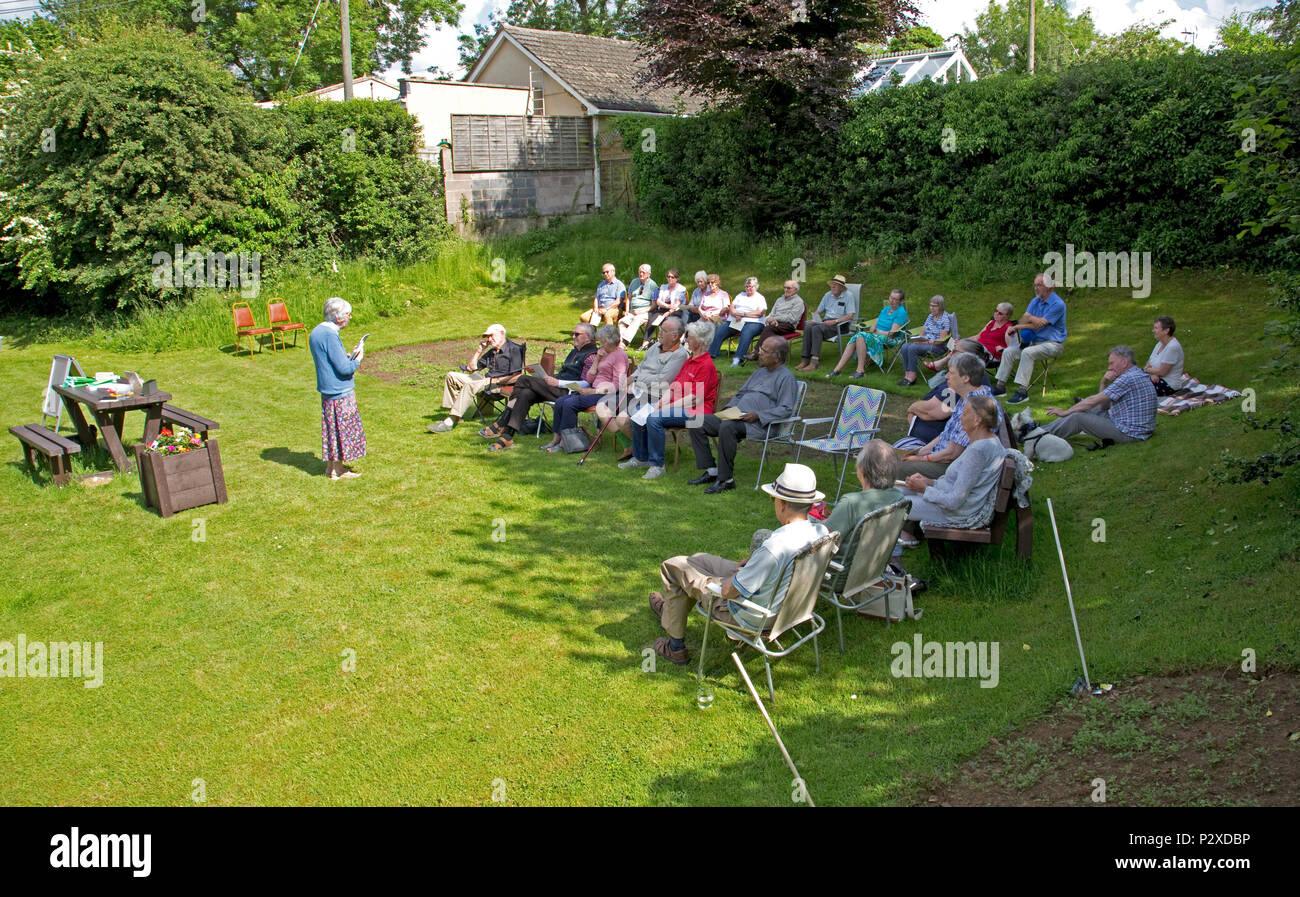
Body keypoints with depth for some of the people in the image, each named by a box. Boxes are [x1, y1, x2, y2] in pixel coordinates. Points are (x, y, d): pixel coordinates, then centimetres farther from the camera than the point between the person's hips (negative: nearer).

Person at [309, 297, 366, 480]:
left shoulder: (316, 332, 10)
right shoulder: (330, 335, -21)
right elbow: (344, 368, -21)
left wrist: (349, 356, 10)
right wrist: (357, 359, -5)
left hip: (327, 390, 10)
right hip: (340, 392, -10)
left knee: (332, 428, 17)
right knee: (343, 429, 1)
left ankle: (331, 465, 25)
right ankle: (337, 470, 8)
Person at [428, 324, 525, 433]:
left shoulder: (514, 349, -5)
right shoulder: (491, 352, 22)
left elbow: (515, 377, -16)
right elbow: (471, 367, 22)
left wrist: (494, 381, -19)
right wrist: (479, 349, 13)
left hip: (501, 384, -10)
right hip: (486, 380, 10)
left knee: (470, 385, -35)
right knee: (451, 376, 6)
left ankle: (450, 421, -38)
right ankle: (452, 411, -2)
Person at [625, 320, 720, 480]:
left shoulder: (706, 365, -13)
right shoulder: (689, 361, 17)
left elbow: (696, 399, -19)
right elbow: (673, 387, 16)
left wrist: (668, 406, -17)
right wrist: (659, 404, -1)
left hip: (694, 412, -9)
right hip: (679, 406, 9)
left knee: (654, 418, -30)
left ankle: (657, 465, -22)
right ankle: (640, 458, 11)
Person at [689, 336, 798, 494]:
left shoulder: (786, 377, -2)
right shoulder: (760, 372, 25)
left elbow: (786, 409, -13)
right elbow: (741, 394, 30)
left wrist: (758, 415, -21)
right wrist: (729, 409, 9)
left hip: (760, 424, -9)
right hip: (736, 417, 9)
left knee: (727, 427, -38)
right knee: (698, 423, -5)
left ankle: (725, 479, -29)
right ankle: (711, 471, -5)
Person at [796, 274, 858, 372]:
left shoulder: (848, 296, -1)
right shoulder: (828, 295, 19)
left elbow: (850, 316, -11)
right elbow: (818, 311, 23)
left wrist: (834, 321, -19)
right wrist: (815, 319, 0)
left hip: (840, 324, -6)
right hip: (826, 322, 6)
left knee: (816, 329, -32)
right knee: (807, 327, -24)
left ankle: (814, 362, -39)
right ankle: (805, 360, -28)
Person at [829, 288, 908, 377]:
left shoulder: (901, 312, -8)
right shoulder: (886, 309, 17)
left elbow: (892, 334, -14)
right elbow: (874, 325, 18)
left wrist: (876, 331, -5)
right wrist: (872, 329, -6)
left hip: (891, 340, -7)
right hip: (877, 334, 7)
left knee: (861, 336, -30)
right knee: (855, 337, -21)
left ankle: (861, 370, -31)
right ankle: (837, 369, -28)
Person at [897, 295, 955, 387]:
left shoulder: (945, 319, -8)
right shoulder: (930, 316, 16)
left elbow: (942, 340, -14)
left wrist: (927, 342, -21)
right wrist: (918, 339, -3)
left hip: (938, 346, -7)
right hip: (925, 343, 7)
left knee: (912, 348, -30)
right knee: (905, 346, -20)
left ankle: (912, 377, -25)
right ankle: (907, 375, -23)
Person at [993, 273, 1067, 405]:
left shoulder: (1058, 304, -16)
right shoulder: (1035, 301, 10)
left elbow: (1039, 324, -20)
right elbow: (1022, 320, 4)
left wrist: (1017, 327, -9)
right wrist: (1032, 318, -20)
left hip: (1053, 344, -8)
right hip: (1035, 341, 8)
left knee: (1027, 353, -33)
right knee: (1008, 351, -4)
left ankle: (1022, 391, -33)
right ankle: (1000, 386, 2)